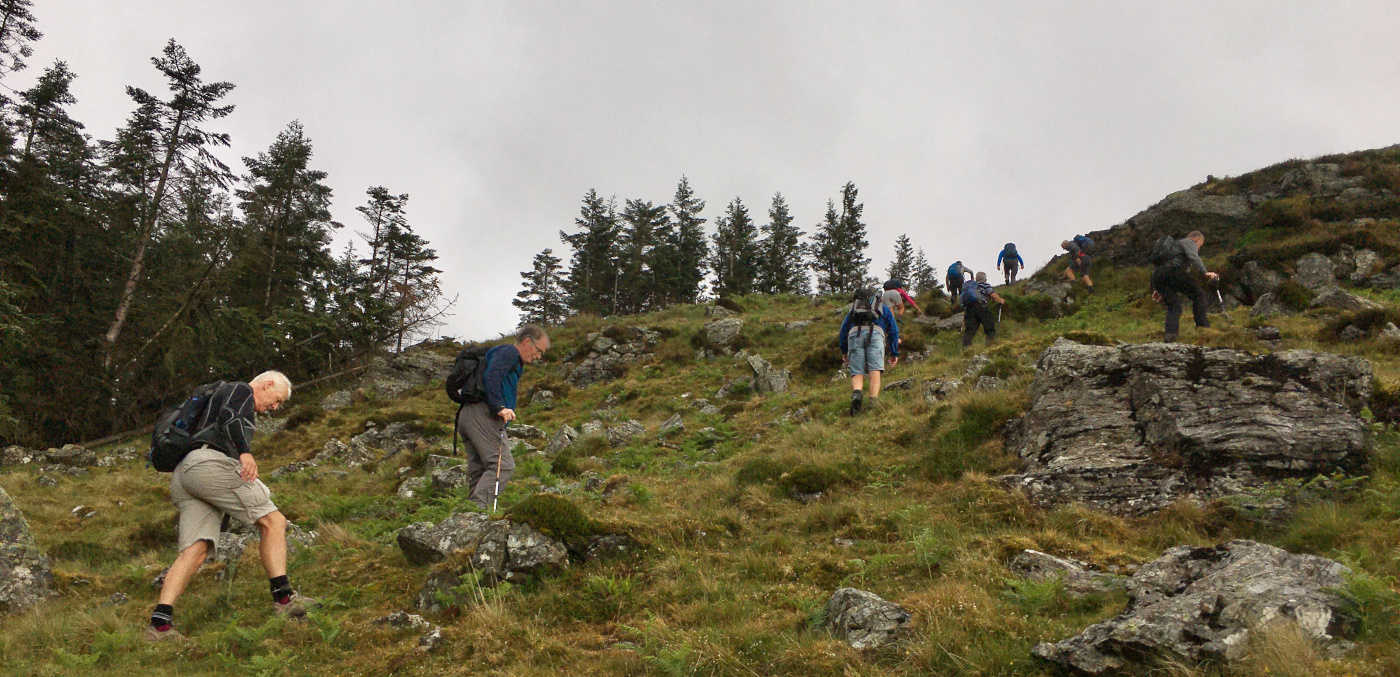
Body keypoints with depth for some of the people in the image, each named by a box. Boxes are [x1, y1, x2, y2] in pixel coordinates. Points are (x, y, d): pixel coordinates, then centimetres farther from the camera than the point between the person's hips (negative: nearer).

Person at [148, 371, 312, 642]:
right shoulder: (240, 389, 9)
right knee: (273, 520, -9)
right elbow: (228, 415, -12)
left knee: (196, 549, -2)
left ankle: (160, 623, -14)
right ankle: (283, 598, -16)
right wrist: (245, 452, -26)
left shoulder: (219, 396, 39)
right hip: (208, 463, -10)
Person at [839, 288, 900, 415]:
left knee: (857, 374, -4)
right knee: (875, 371, -10)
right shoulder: (883, 308, 35)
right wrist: (894, 353, 31)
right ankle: (874, 402, -30)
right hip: (875, 333, -1)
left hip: (854, 334, 1)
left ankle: (856, 393, -35)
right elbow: (894, 330, 30)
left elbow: (844, 328, 29)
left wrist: (844, 351, 31)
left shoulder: (853, 308, 39)